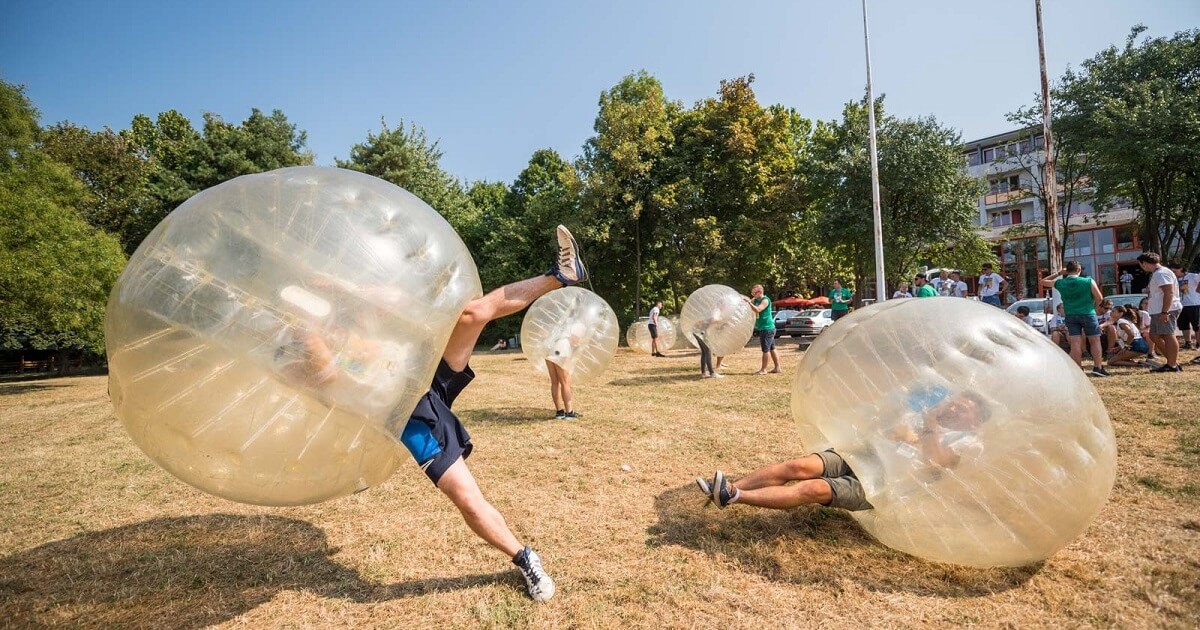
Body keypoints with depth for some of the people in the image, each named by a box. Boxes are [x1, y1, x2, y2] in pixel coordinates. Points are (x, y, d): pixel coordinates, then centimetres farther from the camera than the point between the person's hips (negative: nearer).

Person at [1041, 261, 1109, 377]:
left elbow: (1043, 281, 14)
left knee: (1075, 342, -1)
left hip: (1071, 316, 2)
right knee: (1095, 341, 7)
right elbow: (1099, 298, -4)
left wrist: (1058, 273, 13)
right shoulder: (1088, 281, -7)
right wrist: (1093, 305, 15)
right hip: (1087, 314, -2)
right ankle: (1098, 368, 4)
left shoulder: (1060, 283, -2)